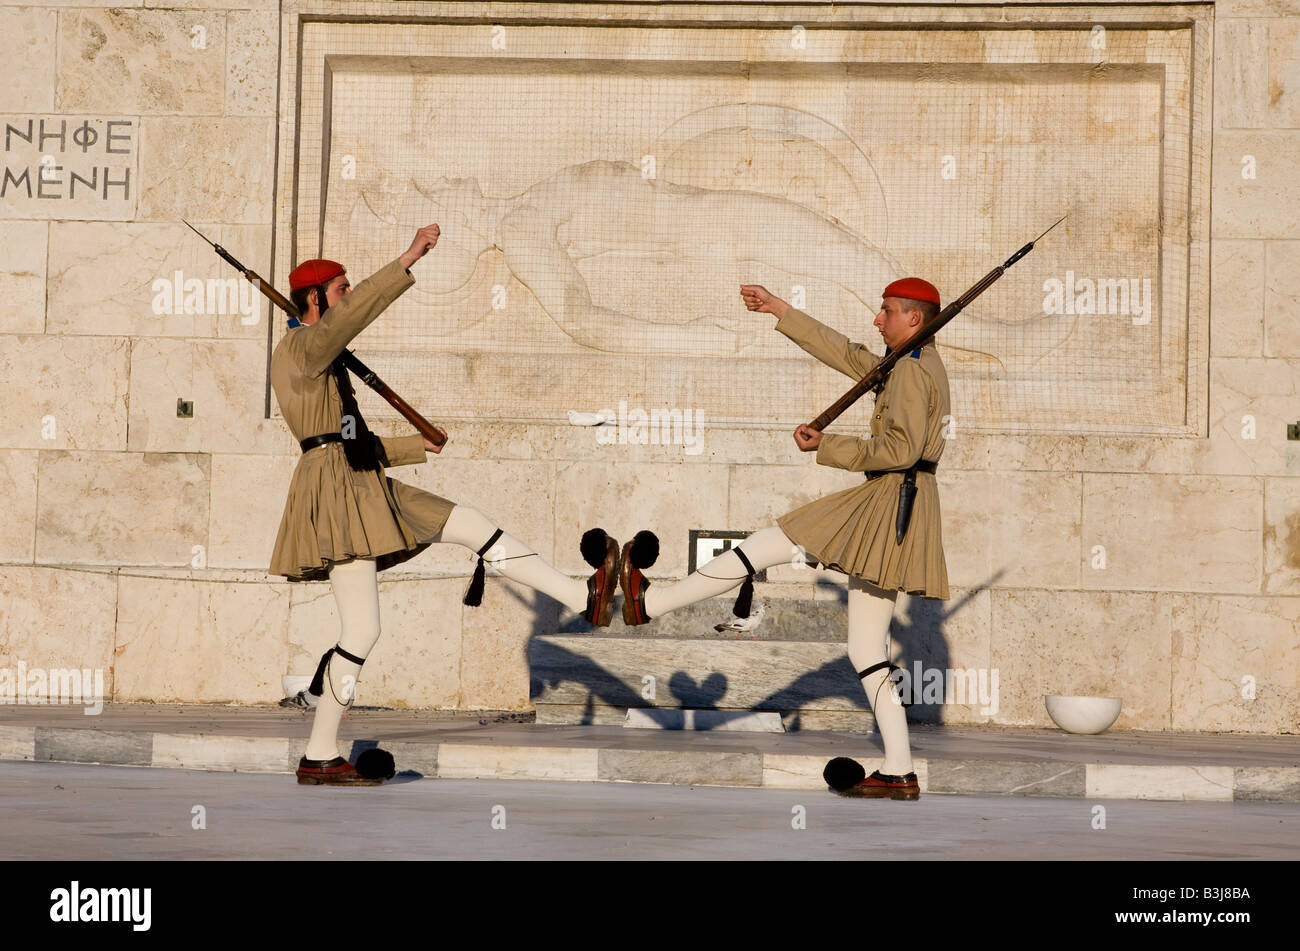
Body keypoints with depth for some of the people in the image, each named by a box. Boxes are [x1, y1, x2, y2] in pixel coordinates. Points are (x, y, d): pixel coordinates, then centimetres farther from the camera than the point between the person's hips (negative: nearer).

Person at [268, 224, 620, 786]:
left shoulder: (324, 364, 23)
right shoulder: (301, 349, -8)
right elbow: (357, 311, -26)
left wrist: (416, 446, 33)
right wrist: (408, 260, -28)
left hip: (363, 488, 10)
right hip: (334, 494, -10)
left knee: (472, 525, 5)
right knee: (362, 631, -9)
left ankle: (584, 598, 6)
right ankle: (319, 759, -2)